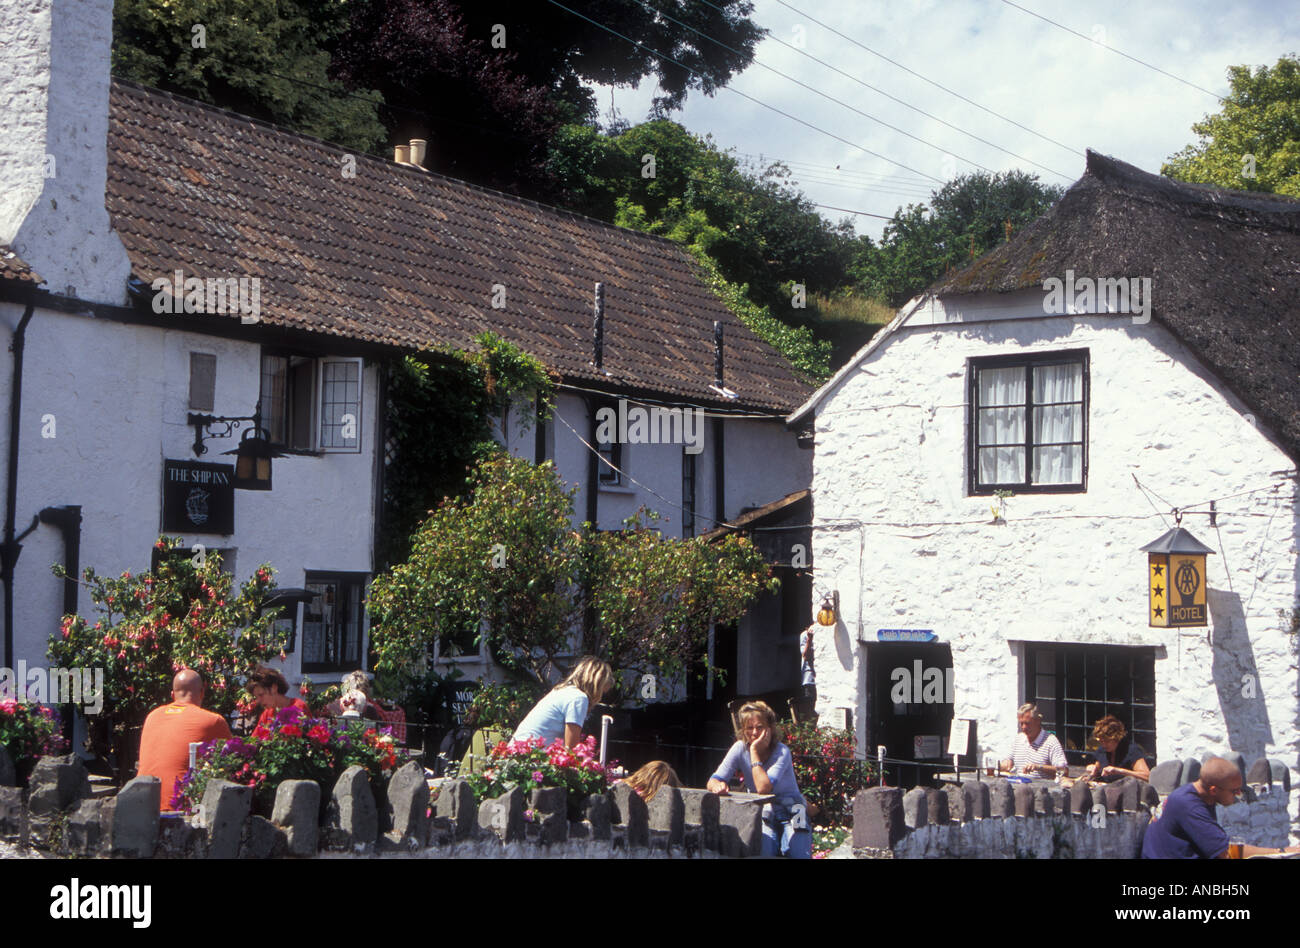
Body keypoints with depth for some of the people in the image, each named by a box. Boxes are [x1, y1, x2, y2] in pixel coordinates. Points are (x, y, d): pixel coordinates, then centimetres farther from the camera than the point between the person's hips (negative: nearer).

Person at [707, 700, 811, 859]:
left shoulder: (782, 752, -15)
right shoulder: (740, 748, -6)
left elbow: (763, 788, -28)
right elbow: (714, 780, -10)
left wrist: (755, 752, -23)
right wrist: (717, 785, -35)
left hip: (790, 811, -1)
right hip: (761, 811, 1)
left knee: (799, 855, -20)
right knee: (764, 853, -25)